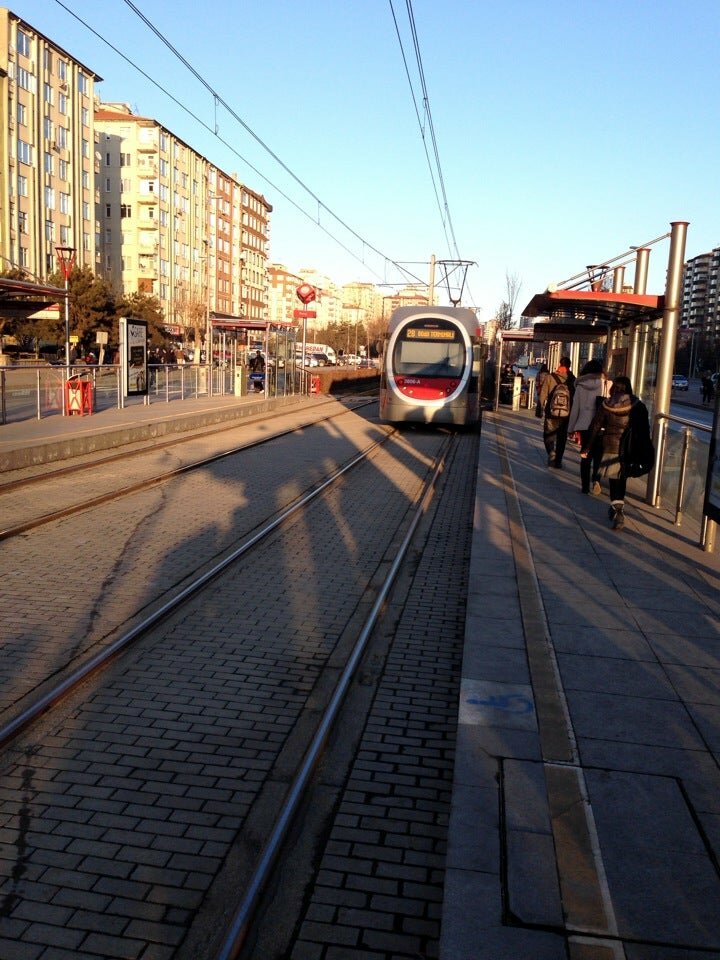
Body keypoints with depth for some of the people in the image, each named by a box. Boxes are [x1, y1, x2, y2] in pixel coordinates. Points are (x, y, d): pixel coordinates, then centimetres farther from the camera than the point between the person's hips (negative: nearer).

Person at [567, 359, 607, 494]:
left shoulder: (580, 386, 1)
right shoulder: (604, 384, -5)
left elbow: (575, 408, 3)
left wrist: (571, 427, 10)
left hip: (584, 425, 2)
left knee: (586, 455, 11)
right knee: (598, 454, 11)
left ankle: (585, 486, 10)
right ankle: (596, 478, -13)